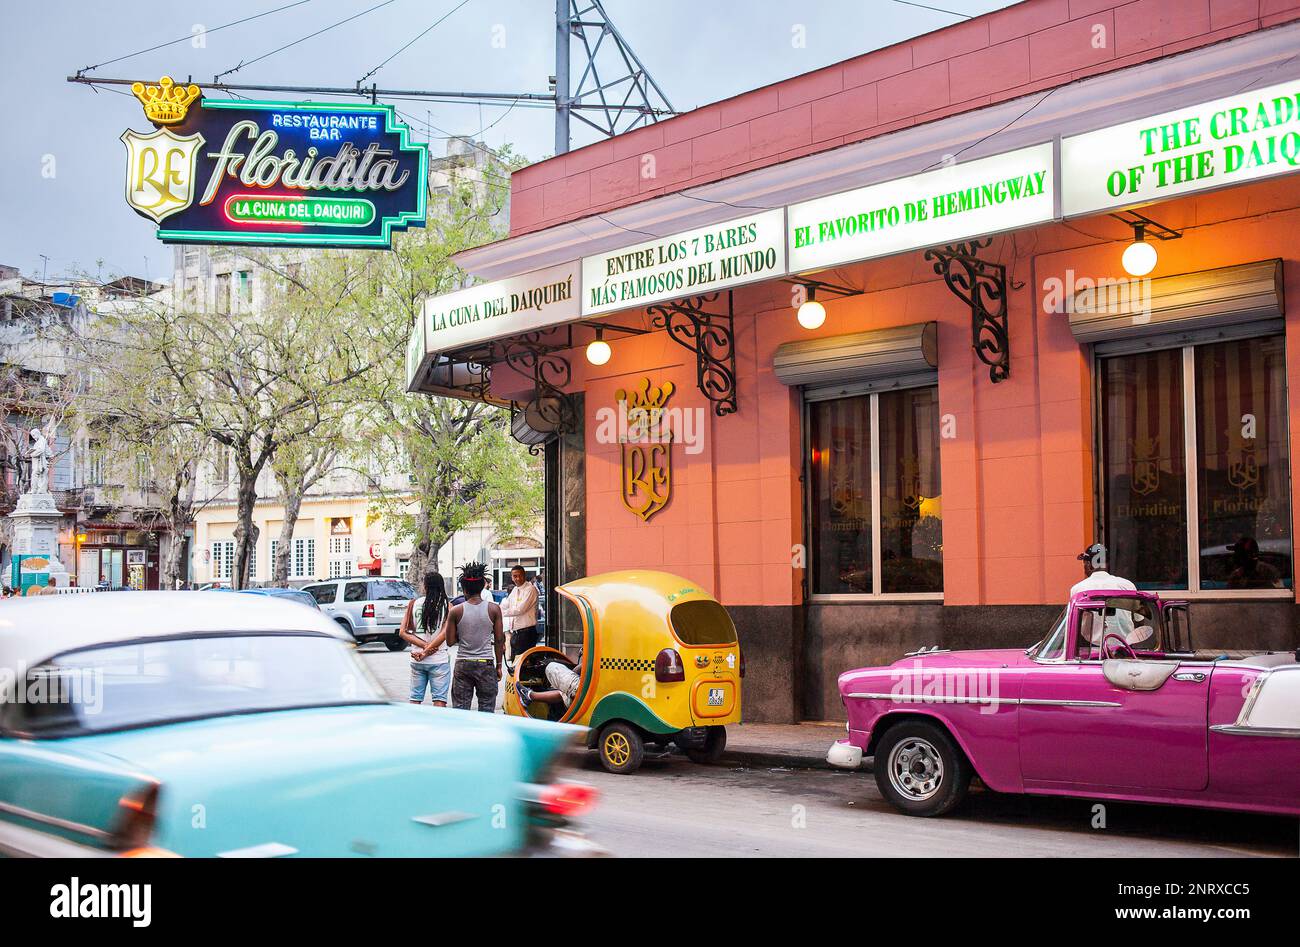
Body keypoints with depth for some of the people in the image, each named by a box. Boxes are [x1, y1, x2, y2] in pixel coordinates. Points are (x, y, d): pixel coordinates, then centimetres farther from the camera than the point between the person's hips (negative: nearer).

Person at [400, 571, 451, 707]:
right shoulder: (447, 606, -4)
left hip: (417, 661, 3)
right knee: (439, 701, -3)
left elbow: (403, 632, -3)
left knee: (415, 700, 11)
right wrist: (426, 651, -11)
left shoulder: (413, 604, 3)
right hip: (439, 660, -3)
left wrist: (424, 645, -8)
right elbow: (445, 633, -15)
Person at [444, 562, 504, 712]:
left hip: (463, 664, 0)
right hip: (486, 663, 0)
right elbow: (499, 640, -1)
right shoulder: (494, 609, -5)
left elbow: (450, 641, -1)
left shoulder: (456, 611, -5)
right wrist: (499, 665, 8)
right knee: (487, 708, 7)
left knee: (460, 708, 7)